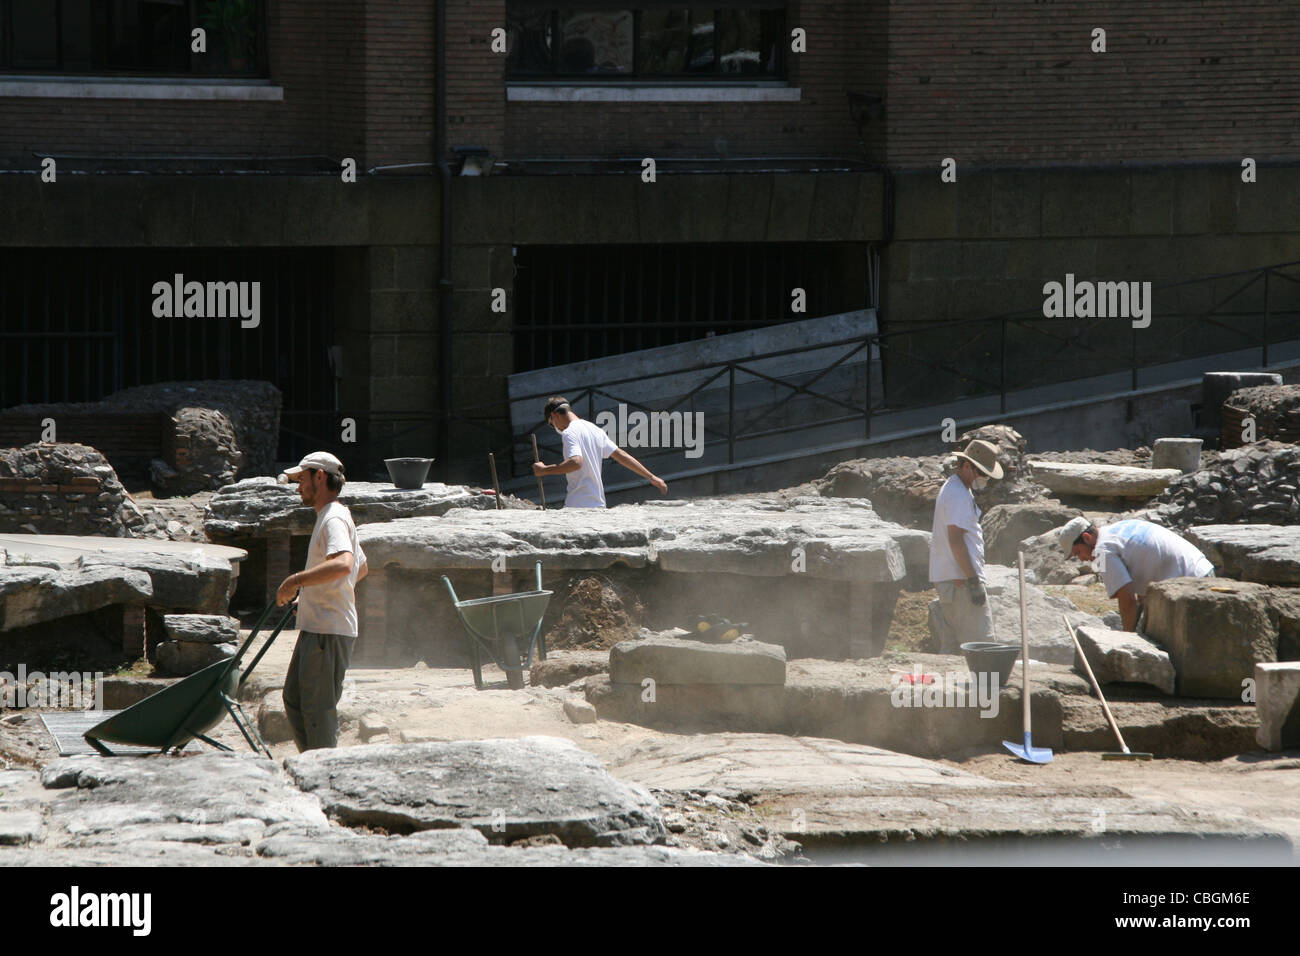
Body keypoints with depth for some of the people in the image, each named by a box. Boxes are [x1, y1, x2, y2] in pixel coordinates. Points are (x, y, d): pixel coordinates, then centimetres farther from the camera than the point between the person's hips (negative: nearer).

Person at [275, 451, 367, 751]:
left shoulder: (334, 519, -15)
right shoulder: (334, 517, 18)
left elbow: (343, 565, -35)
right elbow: (361, 568, 31)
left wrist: (296, 581, -31)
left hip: (329, 633, -11)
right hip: (314, 628, 11)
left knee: (318, 707, -6)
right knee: (294, 697, 15)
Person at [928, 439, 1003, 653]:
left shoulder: (950, 489, 19)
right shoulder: (959, 495, -15)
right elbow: (955, 539, -21)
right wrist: (973, 581, -22)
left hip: (945, 579, 10)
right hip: (961, 579, -10)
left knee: (949, 642, 10)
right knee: (981, 643, -12)